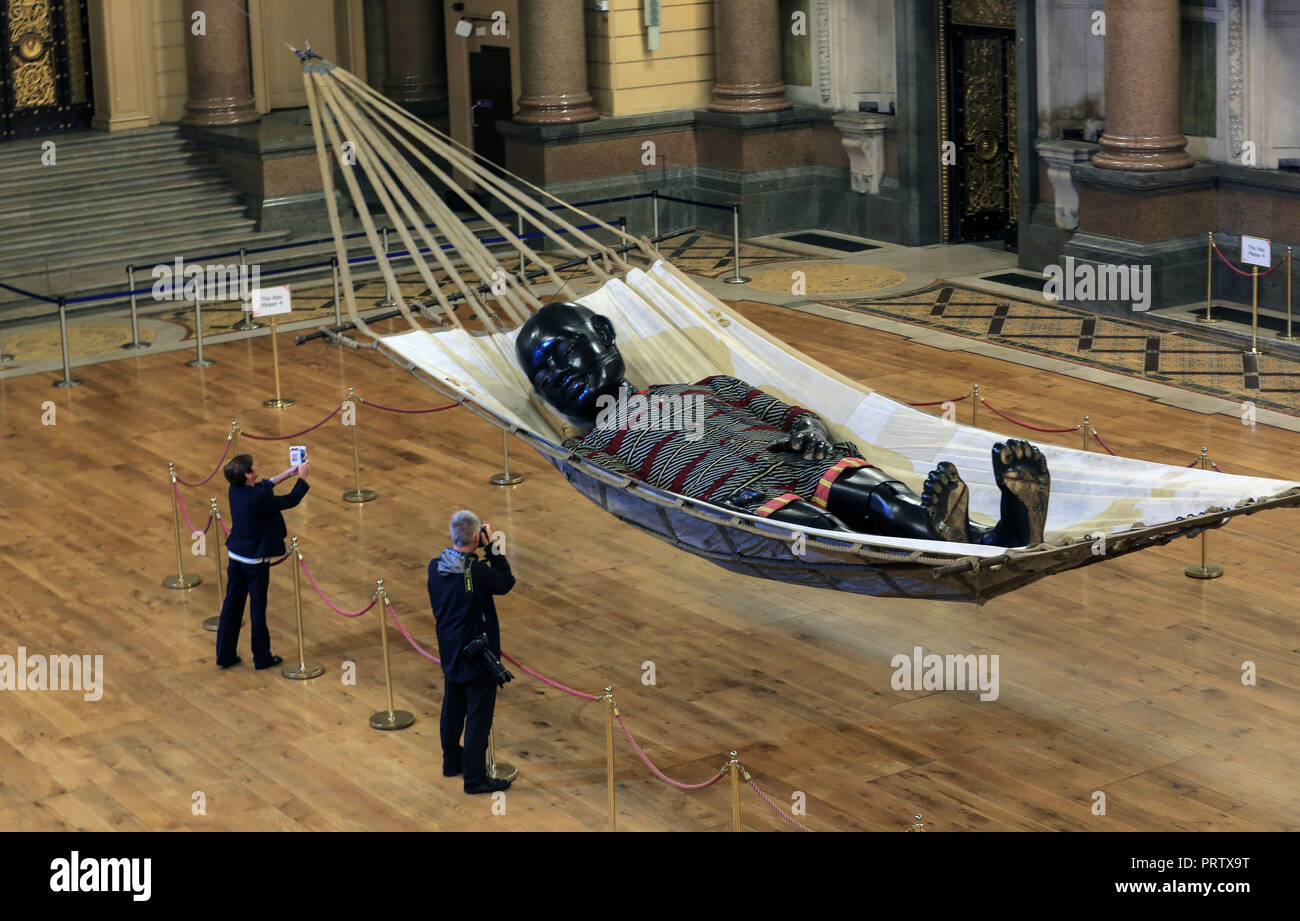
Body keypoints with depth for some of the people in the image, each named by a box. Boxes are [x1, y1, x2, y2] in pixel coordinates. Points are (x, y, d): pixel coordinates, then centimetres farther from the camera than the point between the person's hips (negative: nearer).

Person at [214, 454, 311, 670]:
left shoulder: (235, 489, -6)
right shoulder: (259, 498, -28)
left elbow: (264, 486, 14)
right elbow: (291, 500, -14)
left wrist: (288, 474, 14)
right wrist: (302, 477, 0)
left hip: (235, 555, 7)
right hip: (255, 559, -7)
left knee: (232, 604, 14)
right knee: (257, 607, 7)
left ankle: (225, 655, 23)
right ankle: (262, 658, 20)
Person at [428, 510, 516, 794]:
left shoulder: (436, 566, -8)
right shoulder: (477, 571, -28)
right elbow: (506, 582, -11)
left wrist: (481, 553, 1)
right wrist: (493, 548, -10)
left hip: (449, 651, 7)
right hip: (478, 654, -7)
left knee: (453, 707, 23)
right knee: (479, 714, 3)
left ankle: (452, 761, 40)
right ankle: (475, 778, 10)